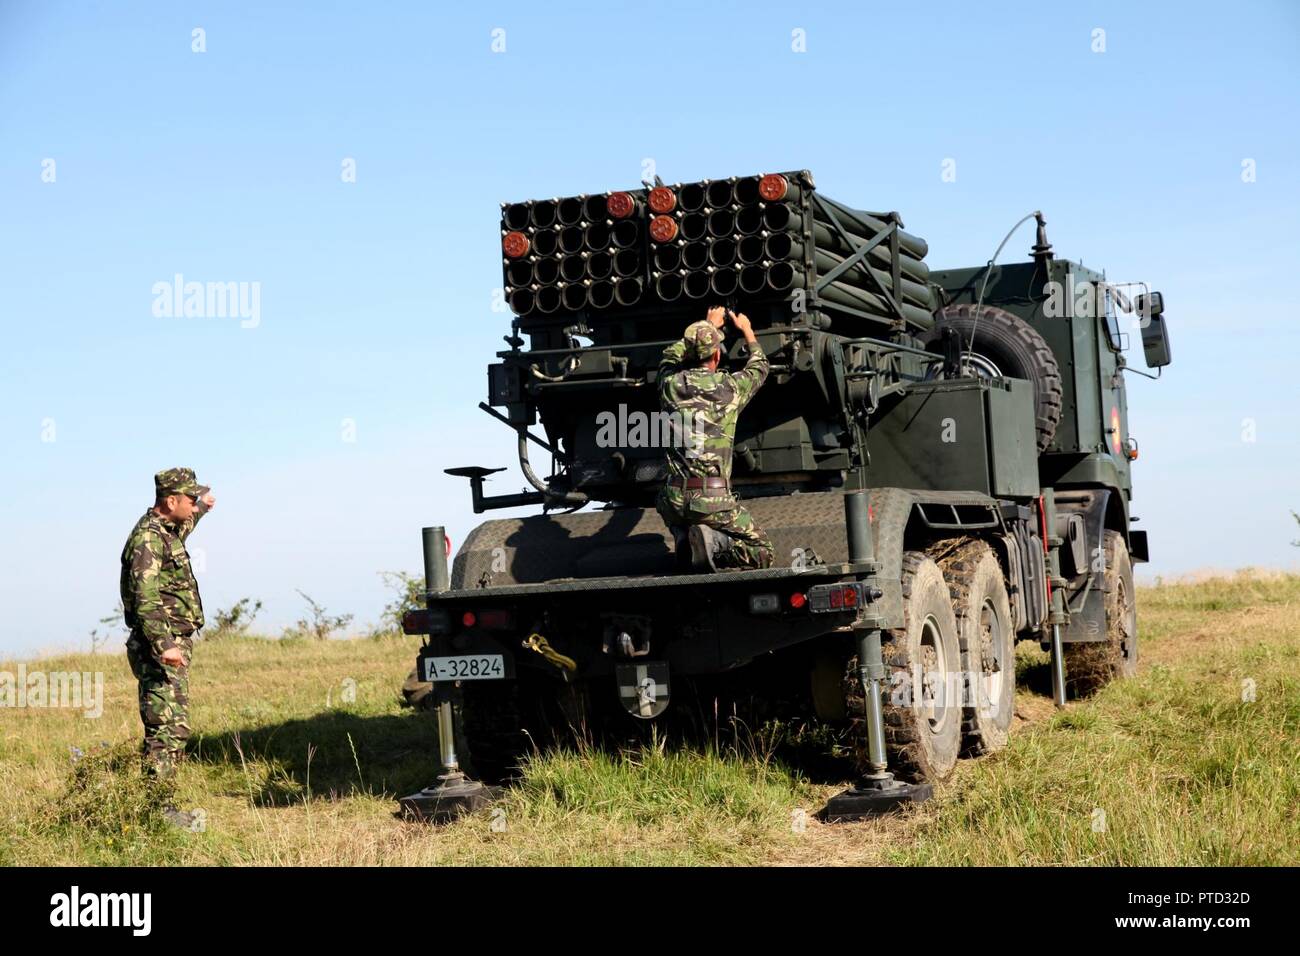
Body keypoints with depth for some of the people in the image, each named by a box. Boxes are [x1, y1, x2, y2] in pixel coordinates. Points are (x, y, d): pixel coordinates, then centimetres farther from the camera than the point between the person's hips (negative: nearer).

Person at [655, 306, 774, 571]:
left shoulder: (671, 384, 5)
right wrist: (746, 330, 42)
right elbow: (759, 367, 24)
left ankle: (683, 539, 8)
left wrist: (708, 325, 44)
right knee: (762, 554, 10)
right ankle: (715, 543, -17)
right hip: (714, 501, -3)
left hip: (675, 499, 3)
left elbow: (671, 355, 31)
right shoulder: (730, 387, 0)